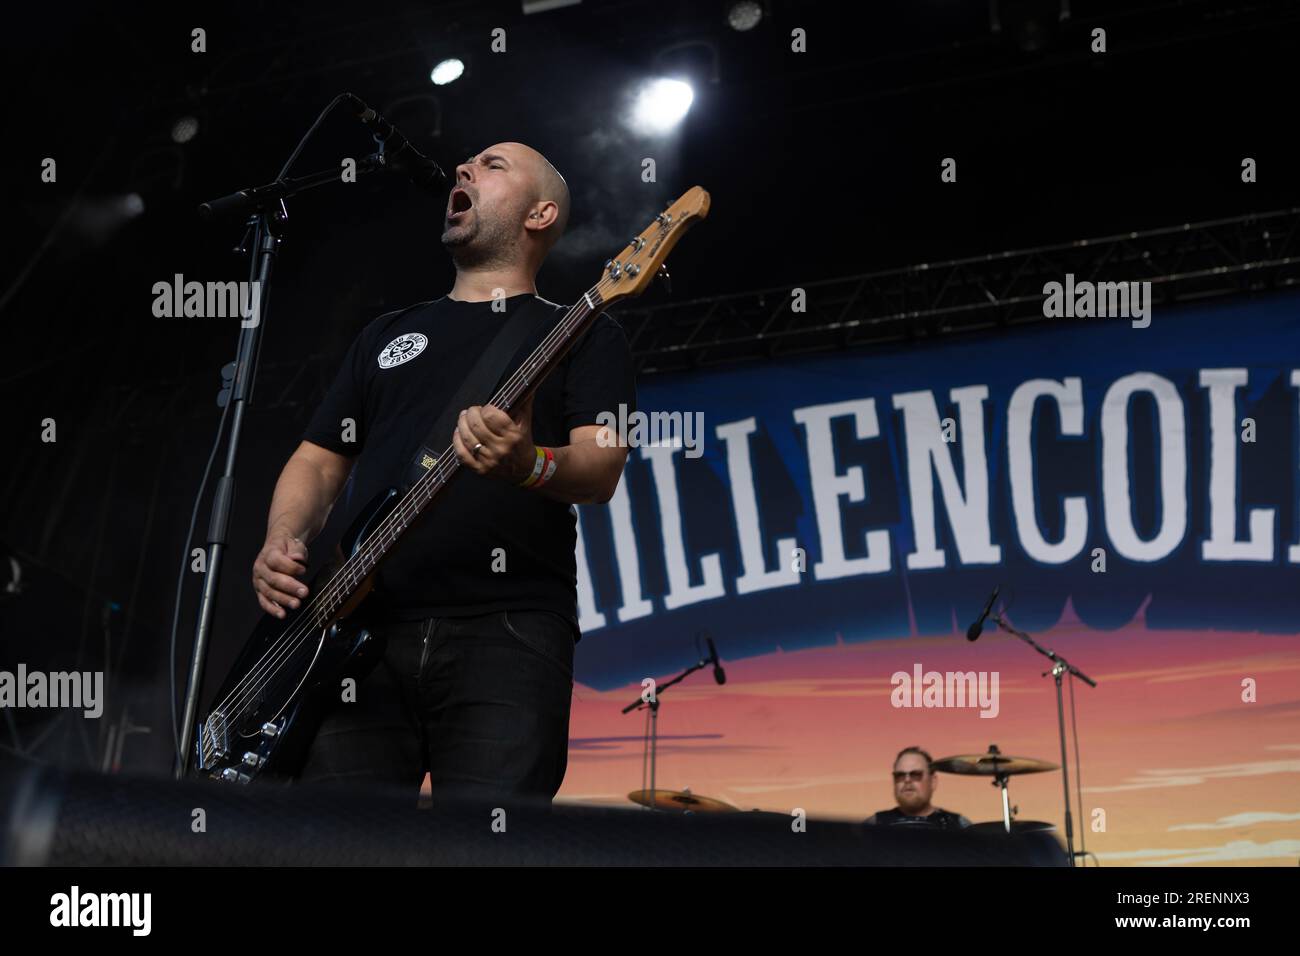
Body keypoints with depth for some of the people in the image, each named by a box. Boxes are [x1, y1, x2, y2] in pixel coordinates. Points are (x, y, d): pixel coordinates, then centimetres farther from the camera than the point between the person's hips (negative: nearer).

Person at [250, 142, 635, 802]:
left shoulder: (583, 333, 13)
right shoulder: (387, 334, 27)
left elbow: (600, 471, -3)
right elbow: (318, 461, 26)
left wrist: (528, 466, -26)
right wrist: (282, 545, 4)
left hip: (507, 630, -4)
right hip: (359, 631, 4)